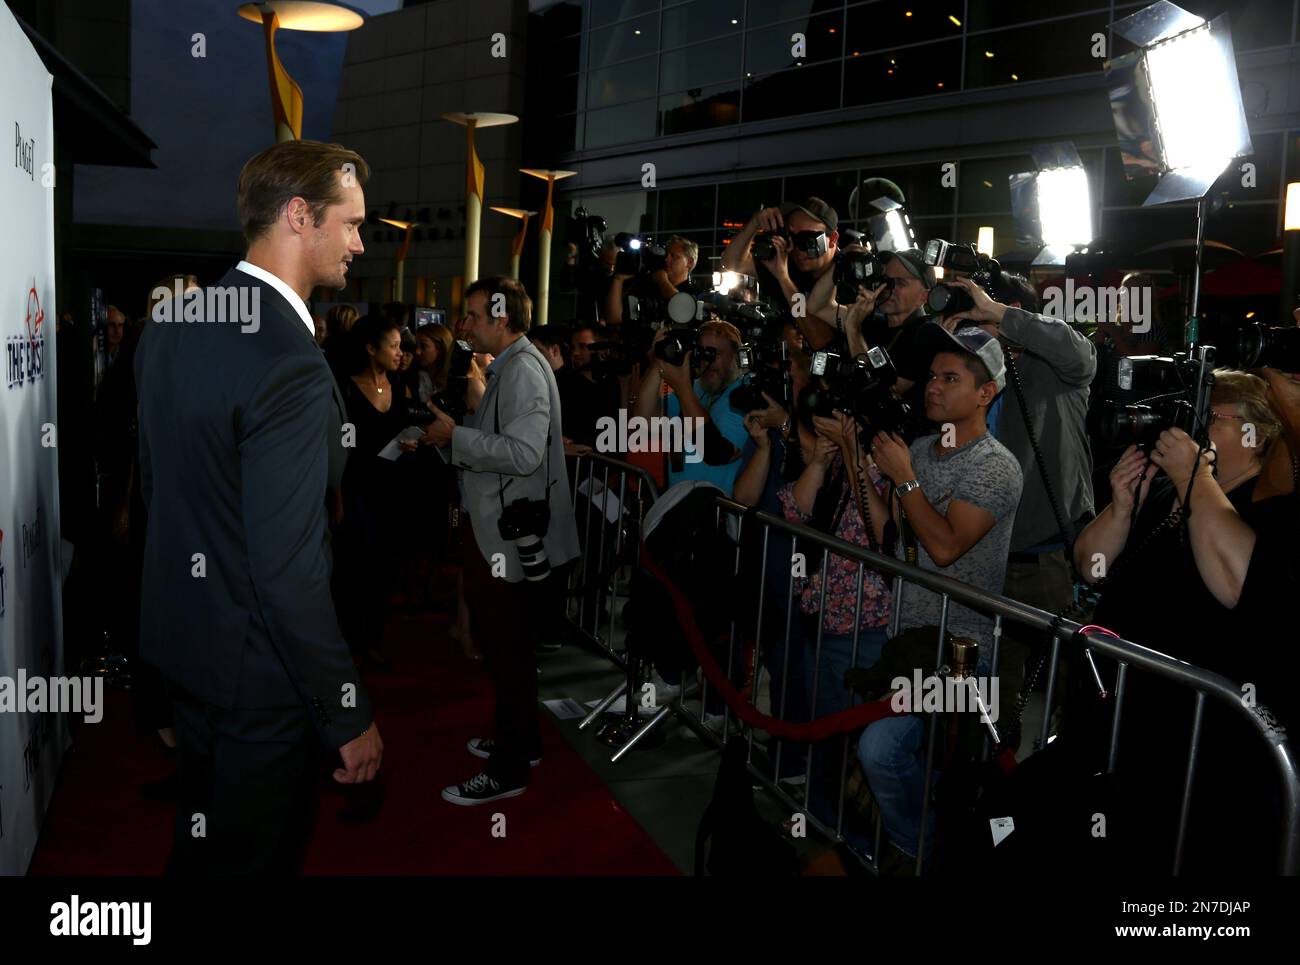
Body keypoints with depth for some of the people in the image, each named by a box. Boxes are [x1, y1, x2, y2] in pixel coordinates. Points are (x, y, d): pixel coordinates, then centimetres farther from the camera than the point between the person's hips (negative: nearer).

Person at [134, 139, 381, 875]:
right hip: (255, 668, -8)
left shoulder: (170, 326, 0)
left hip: (178, 636, 8)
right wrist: (351, 716, -18)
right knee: (253, 853, 14)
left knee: (201, 833, 28)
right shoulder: (290, 365, -28)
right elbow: (290, 570, -28)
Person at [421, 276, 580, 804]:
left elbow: (522, 453, -27)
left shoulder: (524, 370, -17)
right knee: (502, 644, 20)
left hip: (509, 536, -10)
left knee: (507, 651, 0)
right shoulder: (508, 368, 15)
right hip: (496, 529, 10)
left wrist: (454, 435, -19)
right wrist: (446, 435, 6)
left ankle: (508, 771, 12)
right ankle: (519, 740, 36)